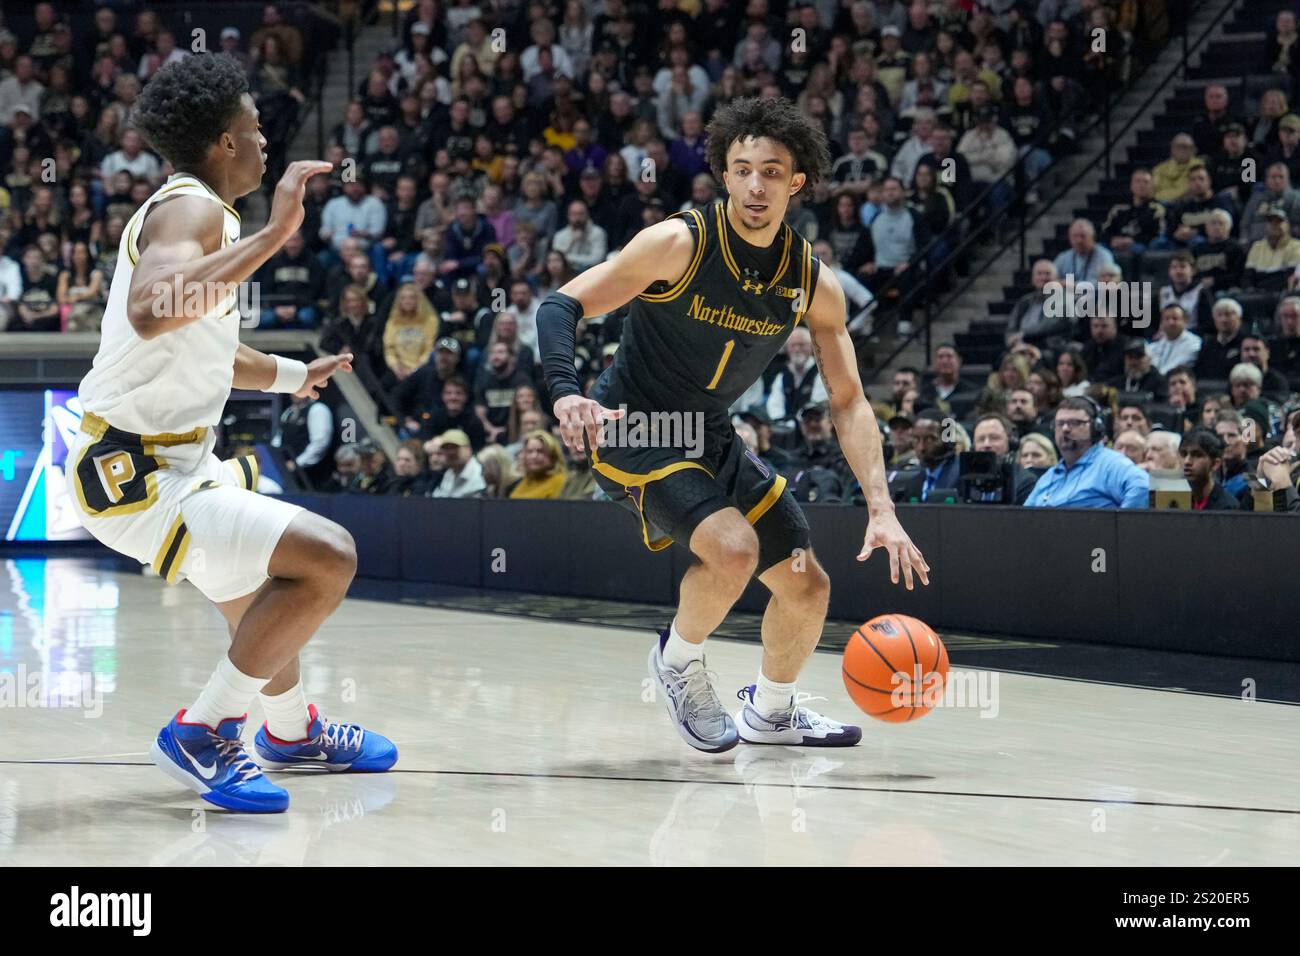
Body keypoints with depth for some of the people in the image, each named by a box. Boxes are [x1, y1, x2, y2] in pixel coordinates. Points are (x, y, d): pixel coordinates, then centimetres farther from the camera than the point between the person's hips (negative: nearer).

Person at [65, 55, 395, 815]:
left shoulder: (193, 210, 13)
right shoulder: (191, 209, -18)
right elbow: (150, 311, -40)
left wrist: (290, 375, 43)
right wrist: (271, 237, -37)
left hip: (171, 459, 11)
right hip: (139, 475, -11)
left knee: (269, 577, 30)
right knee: (328, 559, -20)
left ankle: (292, 731, 54)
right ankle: (203, 732, -9)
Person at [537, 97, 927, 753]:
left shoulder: (813, 282, -5)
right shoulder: (679, 243, -20)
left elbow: (848, 402, -1)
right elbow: (560, 306, -18)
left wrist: (881, 509, -11)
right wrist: (566, 392, -37)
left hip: (711, 439, 6)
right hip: (631, 430, -6)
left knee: (807, 587, 9)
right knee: (733, 549, -29)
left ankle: (771, 712, 37)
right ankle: (678, 661, 1)